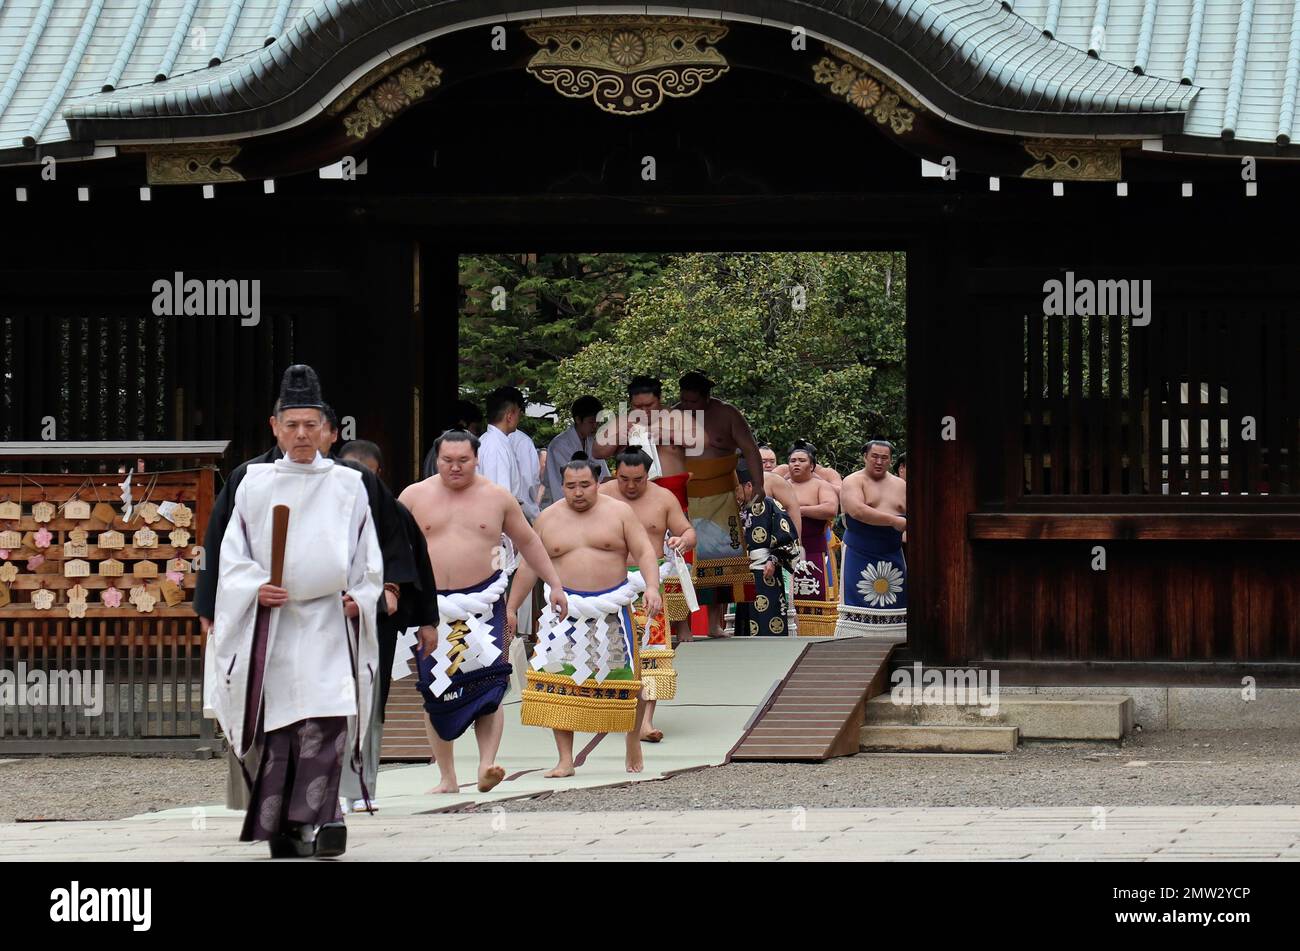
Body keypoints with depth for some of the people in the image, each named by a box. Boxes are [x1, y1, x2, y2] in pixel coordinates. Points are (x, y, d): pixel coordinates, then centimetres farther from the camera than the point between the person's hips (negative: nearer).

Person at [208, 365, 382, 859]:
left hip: (329, 620, -1)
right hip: (271, 622, 1)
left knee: (325, 717, -17)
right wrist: (255, 588, -10)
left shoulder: (347, 485, 8)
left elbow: (367, 558, 12)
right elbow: (233, 554, 7)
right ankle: (280, 829, 7)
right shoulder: (255, 484, 8)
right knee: (277, 725, 0)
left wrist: (359, 598, -4)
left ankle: (315, 821, -22)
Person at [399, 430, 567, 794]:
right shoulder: (414, 496, 6)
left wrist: (555, 584, 16)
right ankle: (447, 777, 11)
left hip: (482, 604, -1)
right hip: (432, 608, 1)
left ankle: (486, 766, -21)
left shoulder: (497, 497, 7)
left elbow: (528, 542, 16)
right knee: (435, 693, 3)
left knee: (488, 684, -15)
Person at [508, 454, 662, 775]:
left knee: (627, 679, 2)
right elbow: (529, 566, 13)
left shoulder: (619, 512, 3)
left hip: (612, 609, -1)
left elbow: (644, 552, -1)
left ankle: (633, 744, 25)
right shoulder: (548, 519, 8)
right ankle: (565, 759, -6)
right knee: (559, 679, -9)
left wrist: (651, 586, -18)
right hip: (565, 610, 1)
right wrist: (511, 608, 11)